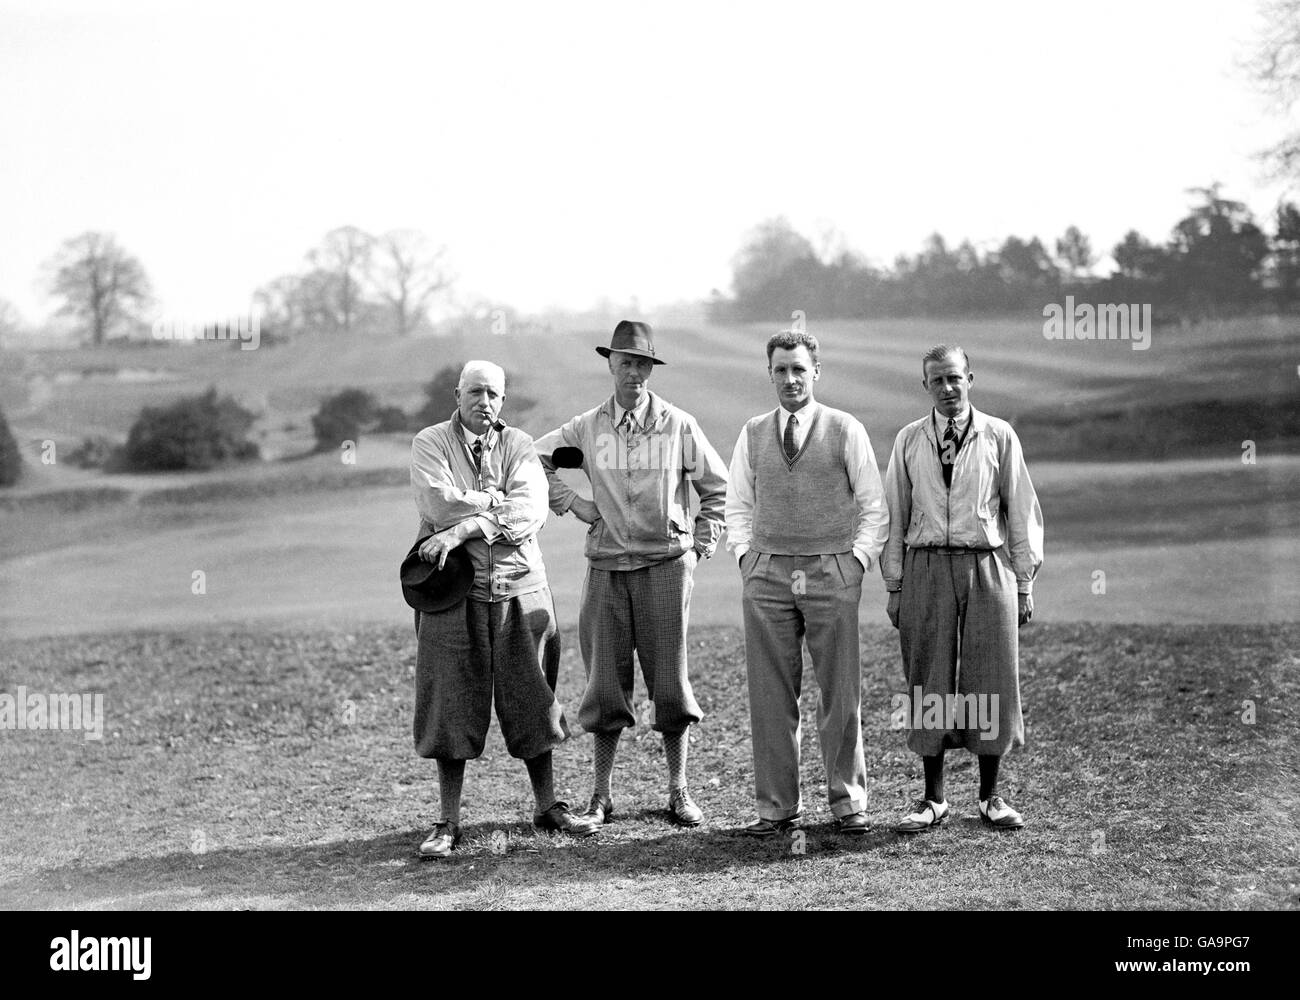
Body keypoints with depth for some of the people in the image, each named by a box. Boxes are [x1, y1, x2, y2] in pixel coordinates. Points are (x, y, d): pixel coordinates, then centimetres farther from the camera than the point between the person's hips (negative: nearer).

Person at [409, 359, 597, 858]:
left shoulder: (519, 444, 7)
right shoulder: (430, 443, 2)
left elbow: (532, 511, -10)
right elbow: (439, 504, -15)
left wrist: (465, 527, -18)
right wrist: (498, 500, -7)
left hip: (520, 588, 2)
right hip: (456, 591, -2)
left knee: (531, 700, 8)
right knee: (452, 705, 0)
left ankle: (548, 805, 21)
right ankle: (449, 822, 7)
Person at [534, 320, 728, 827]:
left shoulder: (678, 425, 2)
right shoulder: (586, 428, 5)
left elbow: (716, 487, 10)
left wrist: (701, 547, 6)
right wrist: (570, 502, 7)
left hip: (666, 564, -1)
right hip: (607, 566, 1)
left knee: (669, 679, 0)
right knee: (605, 680, 3)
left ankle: (678, 790, 11)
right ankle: (601, 794, 11)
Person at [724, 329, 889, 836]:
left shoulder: (846, 430, 3)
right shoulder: (753, 434, 11)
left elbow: (874, 507, 6)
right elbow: (738, 506, 18)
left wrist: (857, 560, -4)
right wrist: (746, 556, 5)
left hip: (832, 571, -2)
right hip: (767, 573, 2)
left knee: (841, 692, 1)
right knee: (771, 694, 2)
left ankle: (847, 799, 11)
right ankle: (777, 805, 8)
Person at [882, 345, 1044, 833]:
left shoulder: (999, 436, 4)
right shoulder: (909, 440, 8)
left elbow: (1022, 511, 6)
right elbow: (894, 515, 10)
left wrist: (1025, 584, 2)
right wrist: (895, 586, 5)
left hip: (987, 565, -1)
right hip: (927, 567, 1)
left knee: (992, 680, 1)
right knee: (929, 681, 2)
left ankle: (990, 797, 13)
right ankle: (933, 799, 11)